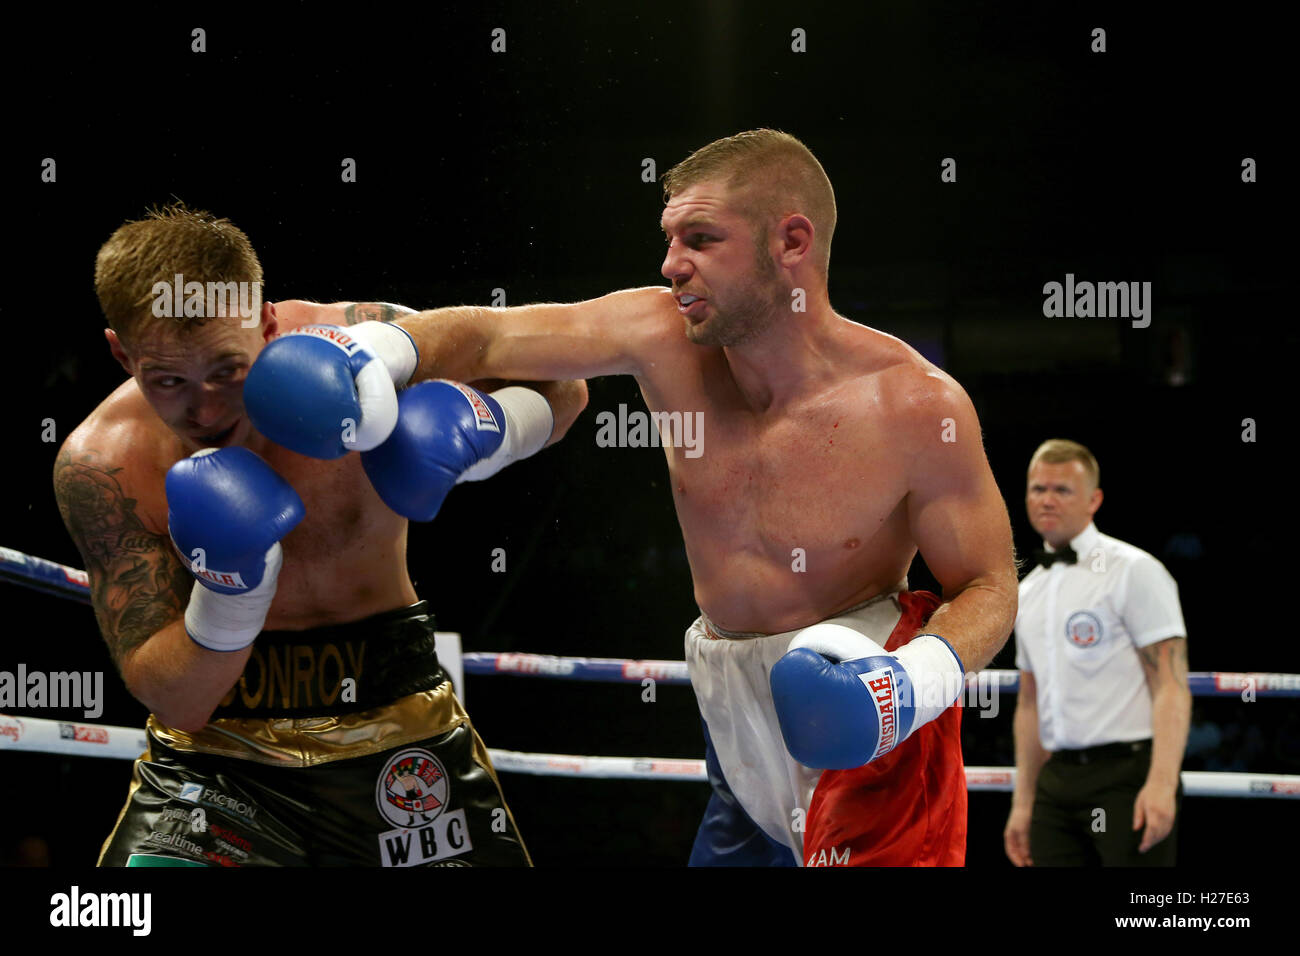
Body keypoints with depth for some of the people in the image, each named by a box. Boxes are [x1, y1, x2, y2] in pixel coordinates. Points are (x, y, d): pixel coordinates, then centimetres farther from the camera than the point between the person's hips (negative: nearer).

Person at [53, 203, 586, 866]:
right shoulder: (101, 463, -17)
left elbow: (561, 394, -6)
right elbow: (174, 699, -14)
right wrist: (230, 594, -33)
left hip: (394, 724, 1)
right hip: (217, 752, -1)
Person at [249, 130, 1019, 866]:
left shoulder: (918, 407, -19)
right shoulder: (663, 337, -8)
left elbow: (990, 587, -11)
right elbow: (479, 338, -4)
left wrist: (918, 680, -30)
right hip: (737, 717, 5)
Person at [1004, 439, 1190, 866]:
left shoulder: (1135, 571, -4)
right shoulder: (1028, 591, 18)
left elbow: (1171, 686, -11)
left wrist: (1161, 784, -22)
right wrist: (1023, 802, 18)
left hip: (1128, 776, -7)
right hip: (1058, 783, 7)